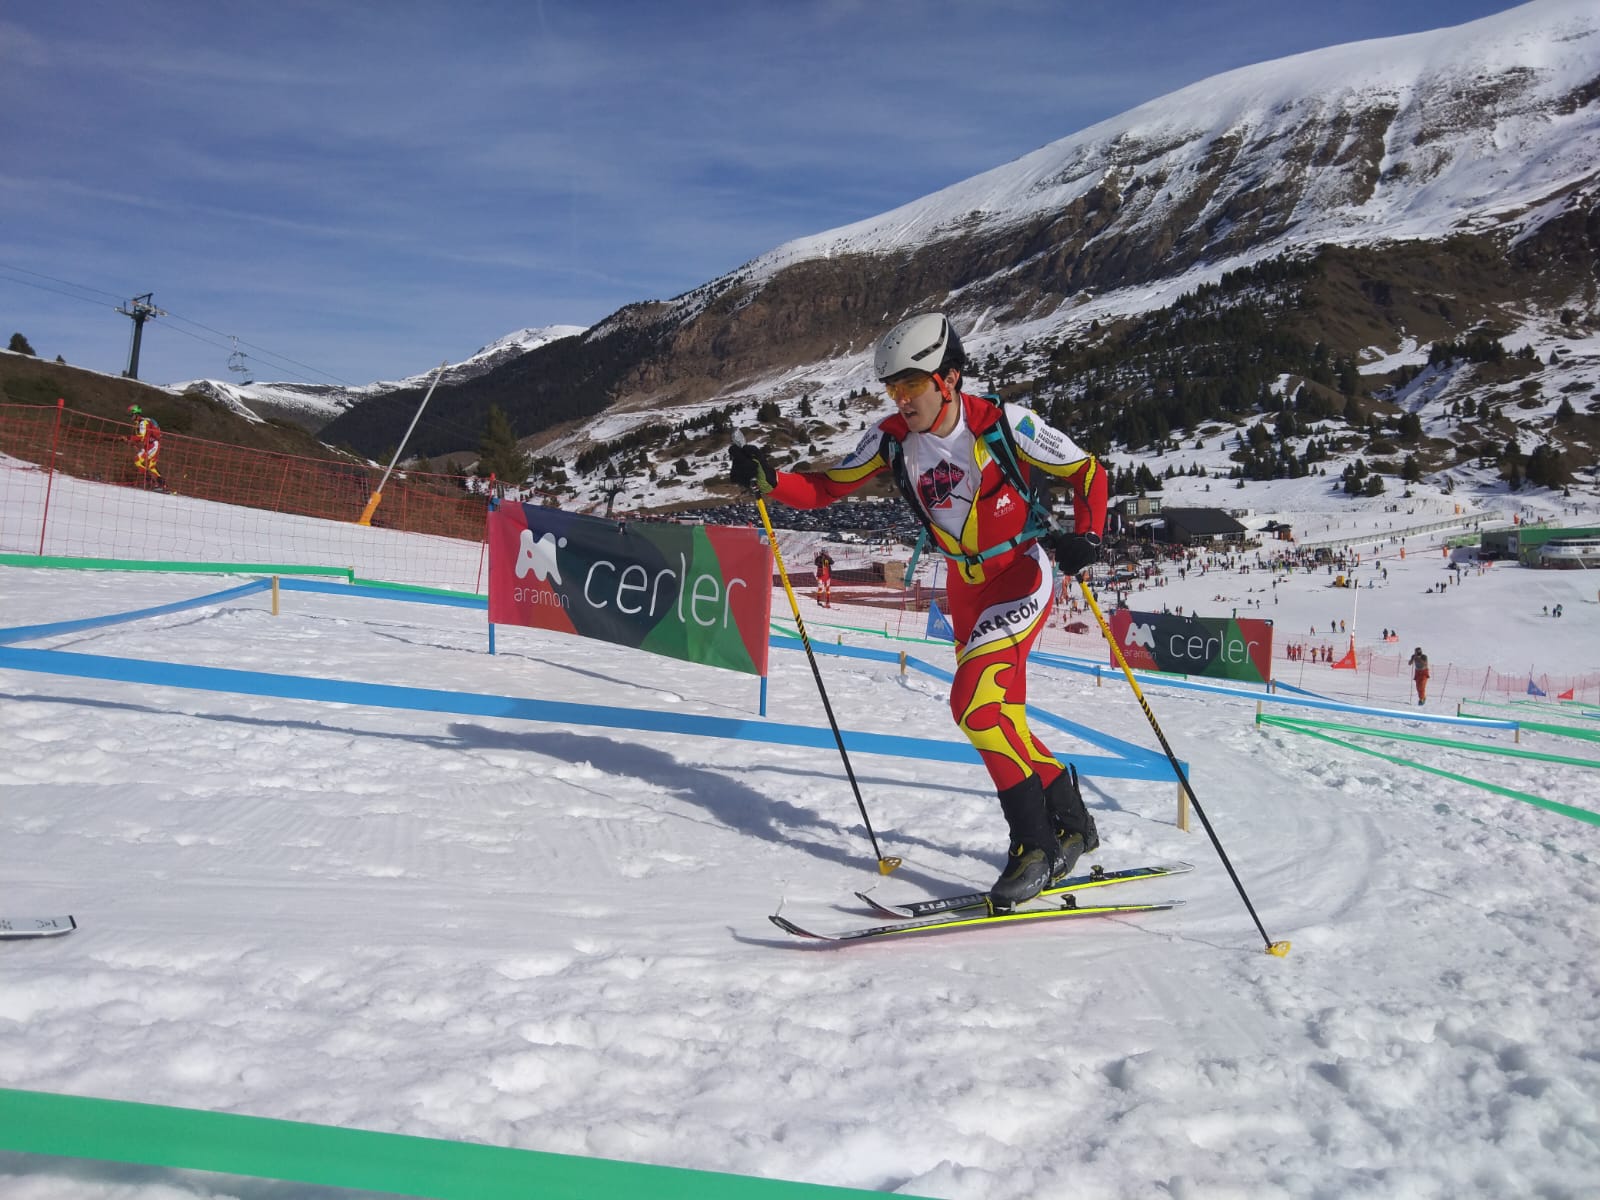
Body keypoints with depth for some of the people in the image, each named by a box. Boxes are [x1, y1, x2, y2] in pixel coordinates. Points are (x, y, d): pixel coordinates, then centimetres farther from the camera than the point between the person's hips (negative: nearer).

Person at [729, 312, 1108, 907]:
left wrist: (1086, 536, -27)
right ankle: (1074, 826, 30)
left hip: (1023, 574, -6)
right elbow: (825, 488, -3)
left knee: (973, 703, -21)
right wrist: (769, 479, -21)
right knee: (1001, 722, 10)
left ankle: (1035, 843, -8)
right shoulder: (893, 438, -7)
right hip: (965, 585, 6)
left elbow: (1088, 472, -10)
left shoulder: (1003, 424, -19)